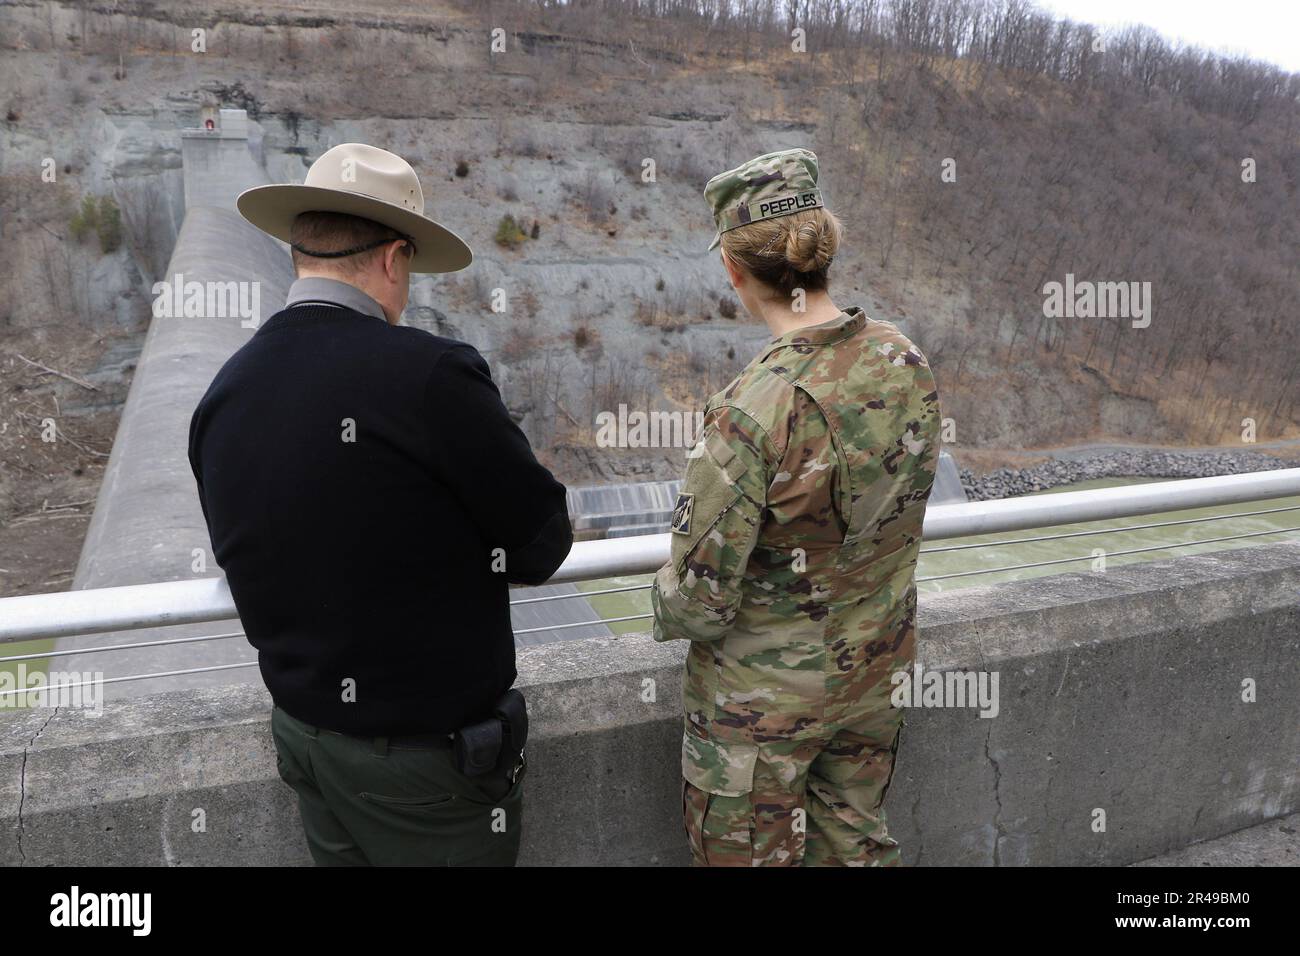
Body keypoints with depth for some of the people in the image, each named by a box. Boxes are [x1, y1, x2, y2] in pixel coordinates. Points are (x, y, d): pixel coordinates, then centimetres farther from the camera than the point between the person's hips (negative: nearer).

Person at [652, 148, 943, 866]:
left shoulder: (753, 410, -31)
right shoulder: (908, 363, -10)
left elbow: (699, 597, -24)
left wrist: (668, 609, -1)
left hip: (764, 699, -6)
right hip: (876, 671, 6)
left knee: (752, 857, 17)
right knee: (859, 844, 27)